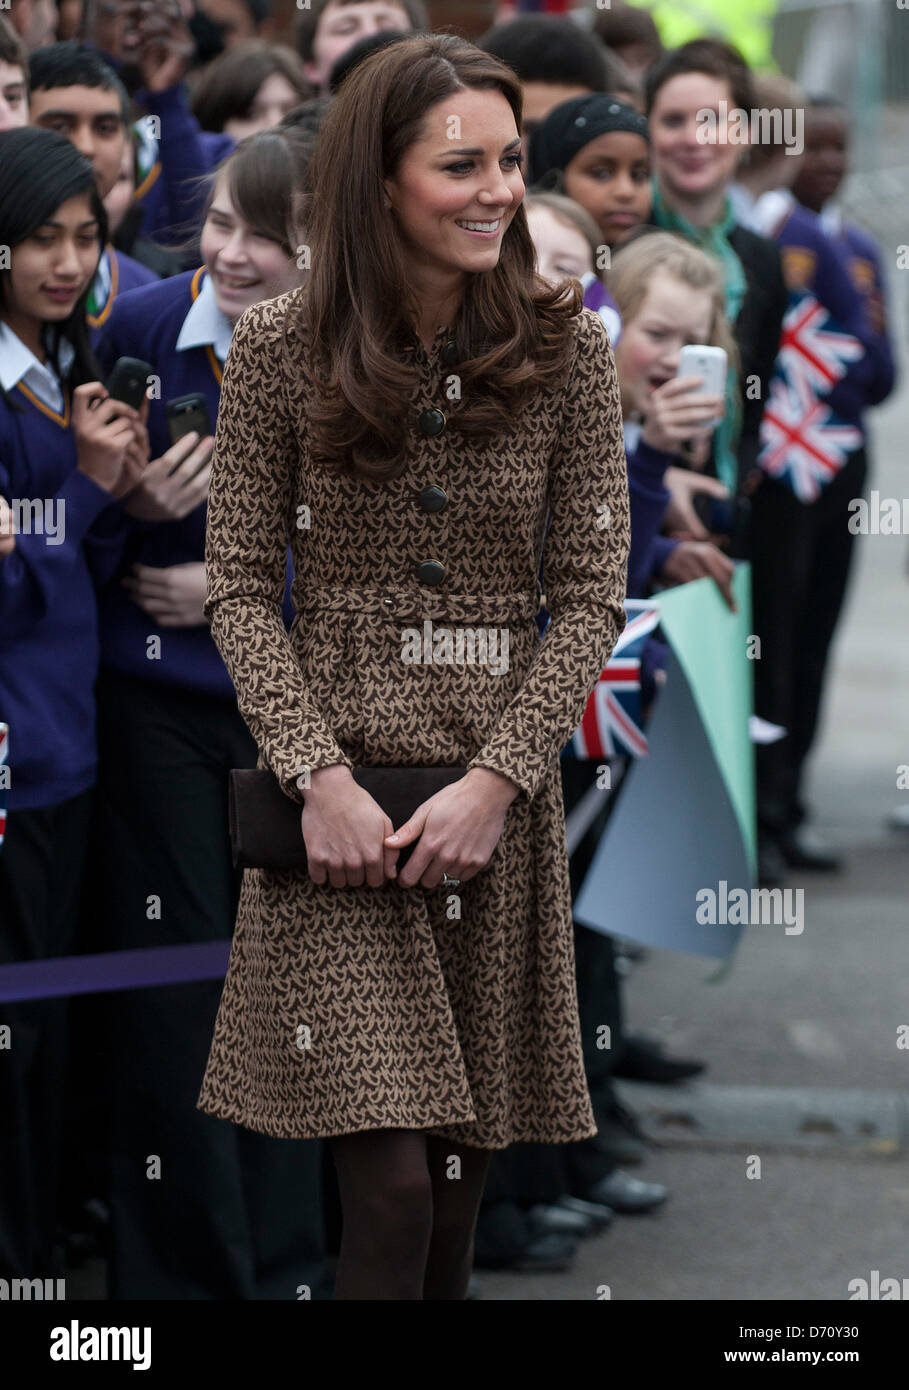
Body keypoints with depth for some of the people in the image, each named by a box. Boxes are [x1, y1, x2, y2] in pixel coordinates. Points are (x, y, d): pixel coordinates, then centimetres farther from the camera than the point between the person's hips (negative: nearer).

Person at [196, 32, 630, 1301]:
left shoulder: (564, 349, 1)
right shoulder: (280, 353, -3)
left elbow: (591, 593, 1)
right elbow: (239, 588, 0)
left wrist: (498, 780, -10)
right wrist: (319, 776, -12)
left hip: (501, 793, 2)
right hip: (339, 781, -2)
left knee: (461, 1185, 8)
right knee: (389, 1188, -12)